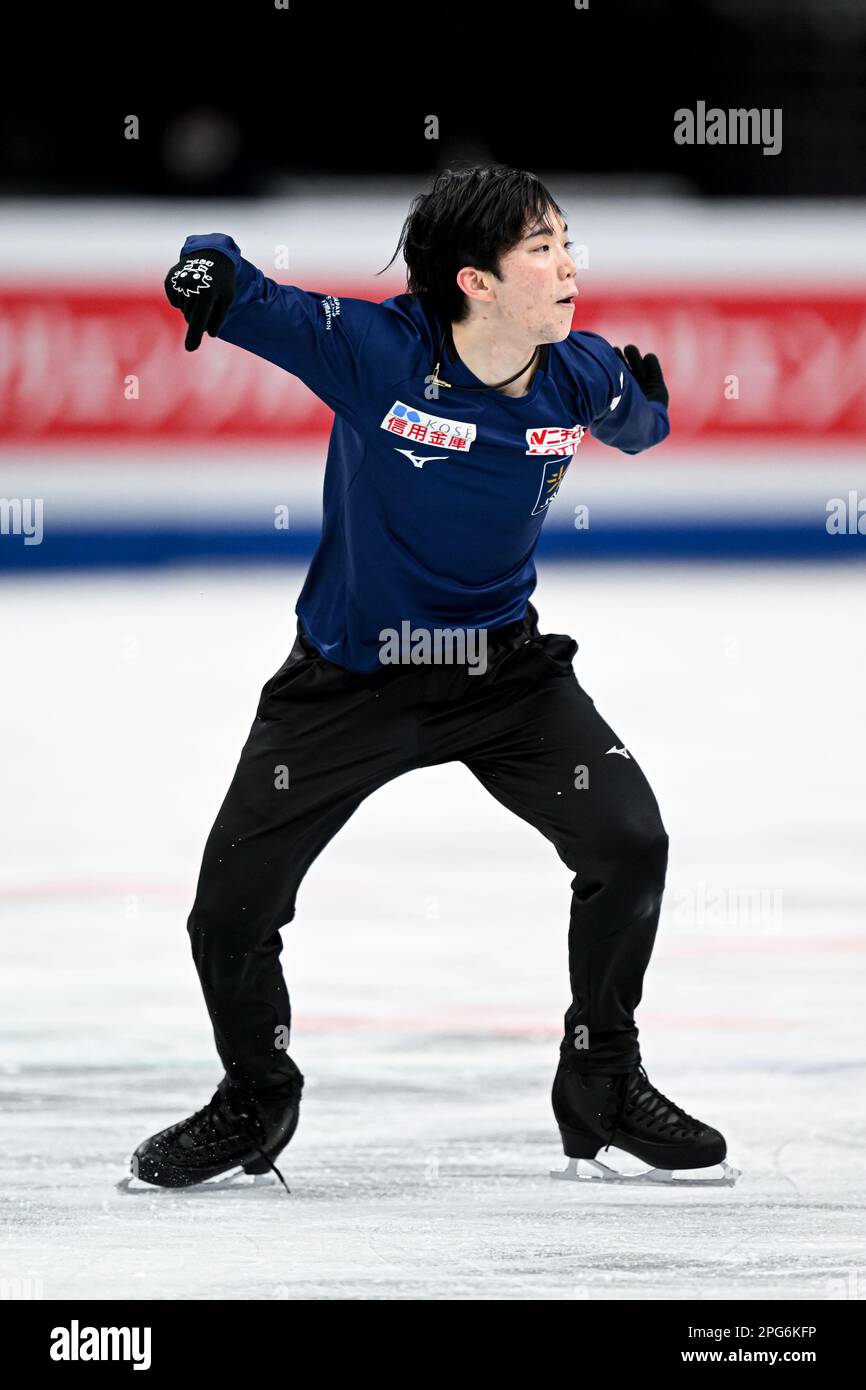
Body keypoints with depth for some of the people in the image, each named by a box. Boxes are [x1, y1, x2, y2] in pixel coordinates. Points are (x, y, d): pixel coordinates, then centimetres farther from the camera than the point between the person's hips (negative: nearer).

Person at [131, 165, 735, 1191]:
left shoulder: (581, 375, -9)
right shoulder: (373, 349, -23)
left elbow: (632, 422, 16)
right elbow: (249, 303, -18)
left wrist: (644, 411, -3)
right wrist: (209, 268, -37)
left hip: (506, 667, 3)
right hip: (349, 675, -2)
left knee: (628, 841, -11)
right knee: (231, 907, -4)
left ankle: (602, 1081, 11)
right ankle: (254, 1101, 25)